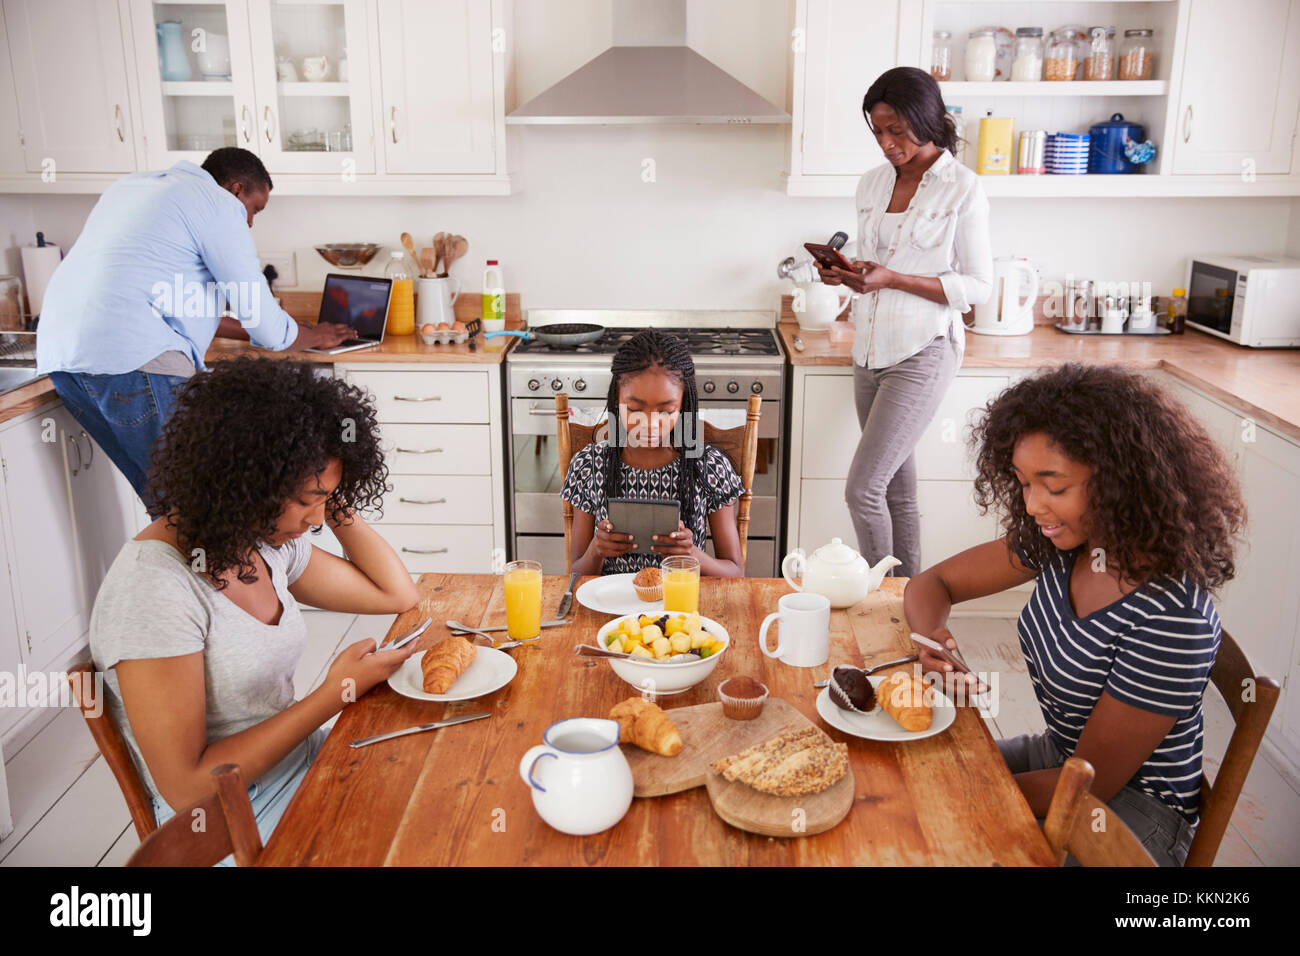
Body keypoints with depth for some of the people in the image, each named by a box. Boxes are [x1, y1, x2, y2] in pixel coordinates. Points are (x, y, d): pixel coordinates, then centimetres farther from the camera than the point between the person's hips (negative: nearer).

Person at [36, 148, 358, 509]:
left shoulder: (131, 186, 27)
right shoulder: (218, 203, 2)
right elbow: (268, 329, 2)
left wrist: (246, 331, 39)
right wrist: (317, 336, 22)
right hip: (134, 359, -9)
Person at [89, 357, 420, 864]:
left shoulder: (267, 542, 1)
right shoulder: (155, 587, -23)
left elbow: (397, 594, 11)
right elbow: (187, 787, -21)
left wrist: (336, 506, 0)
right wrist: (335, 695, -22)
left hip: (305, 762, 7)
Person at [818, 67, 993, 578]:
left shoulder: (963, 189, -7)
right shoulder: (872, 182, 11)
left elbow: (978, 286, -8)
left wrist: (892, 279, -18)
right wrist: (846, 274, -3)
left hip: (923, 353, -6)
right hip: (871, 350, 6)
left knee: (863, 488, -12)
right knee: (896, 487, 12)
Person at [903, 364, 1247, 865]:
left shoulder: (1172, 617, -30)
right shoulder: (1061, 541, -9)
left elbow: (1090, 785, -22)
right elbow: (930, 584, 1)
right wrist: (932, 639, -21)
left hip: (1132, 810, -6)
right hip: (1059, 756, 6)